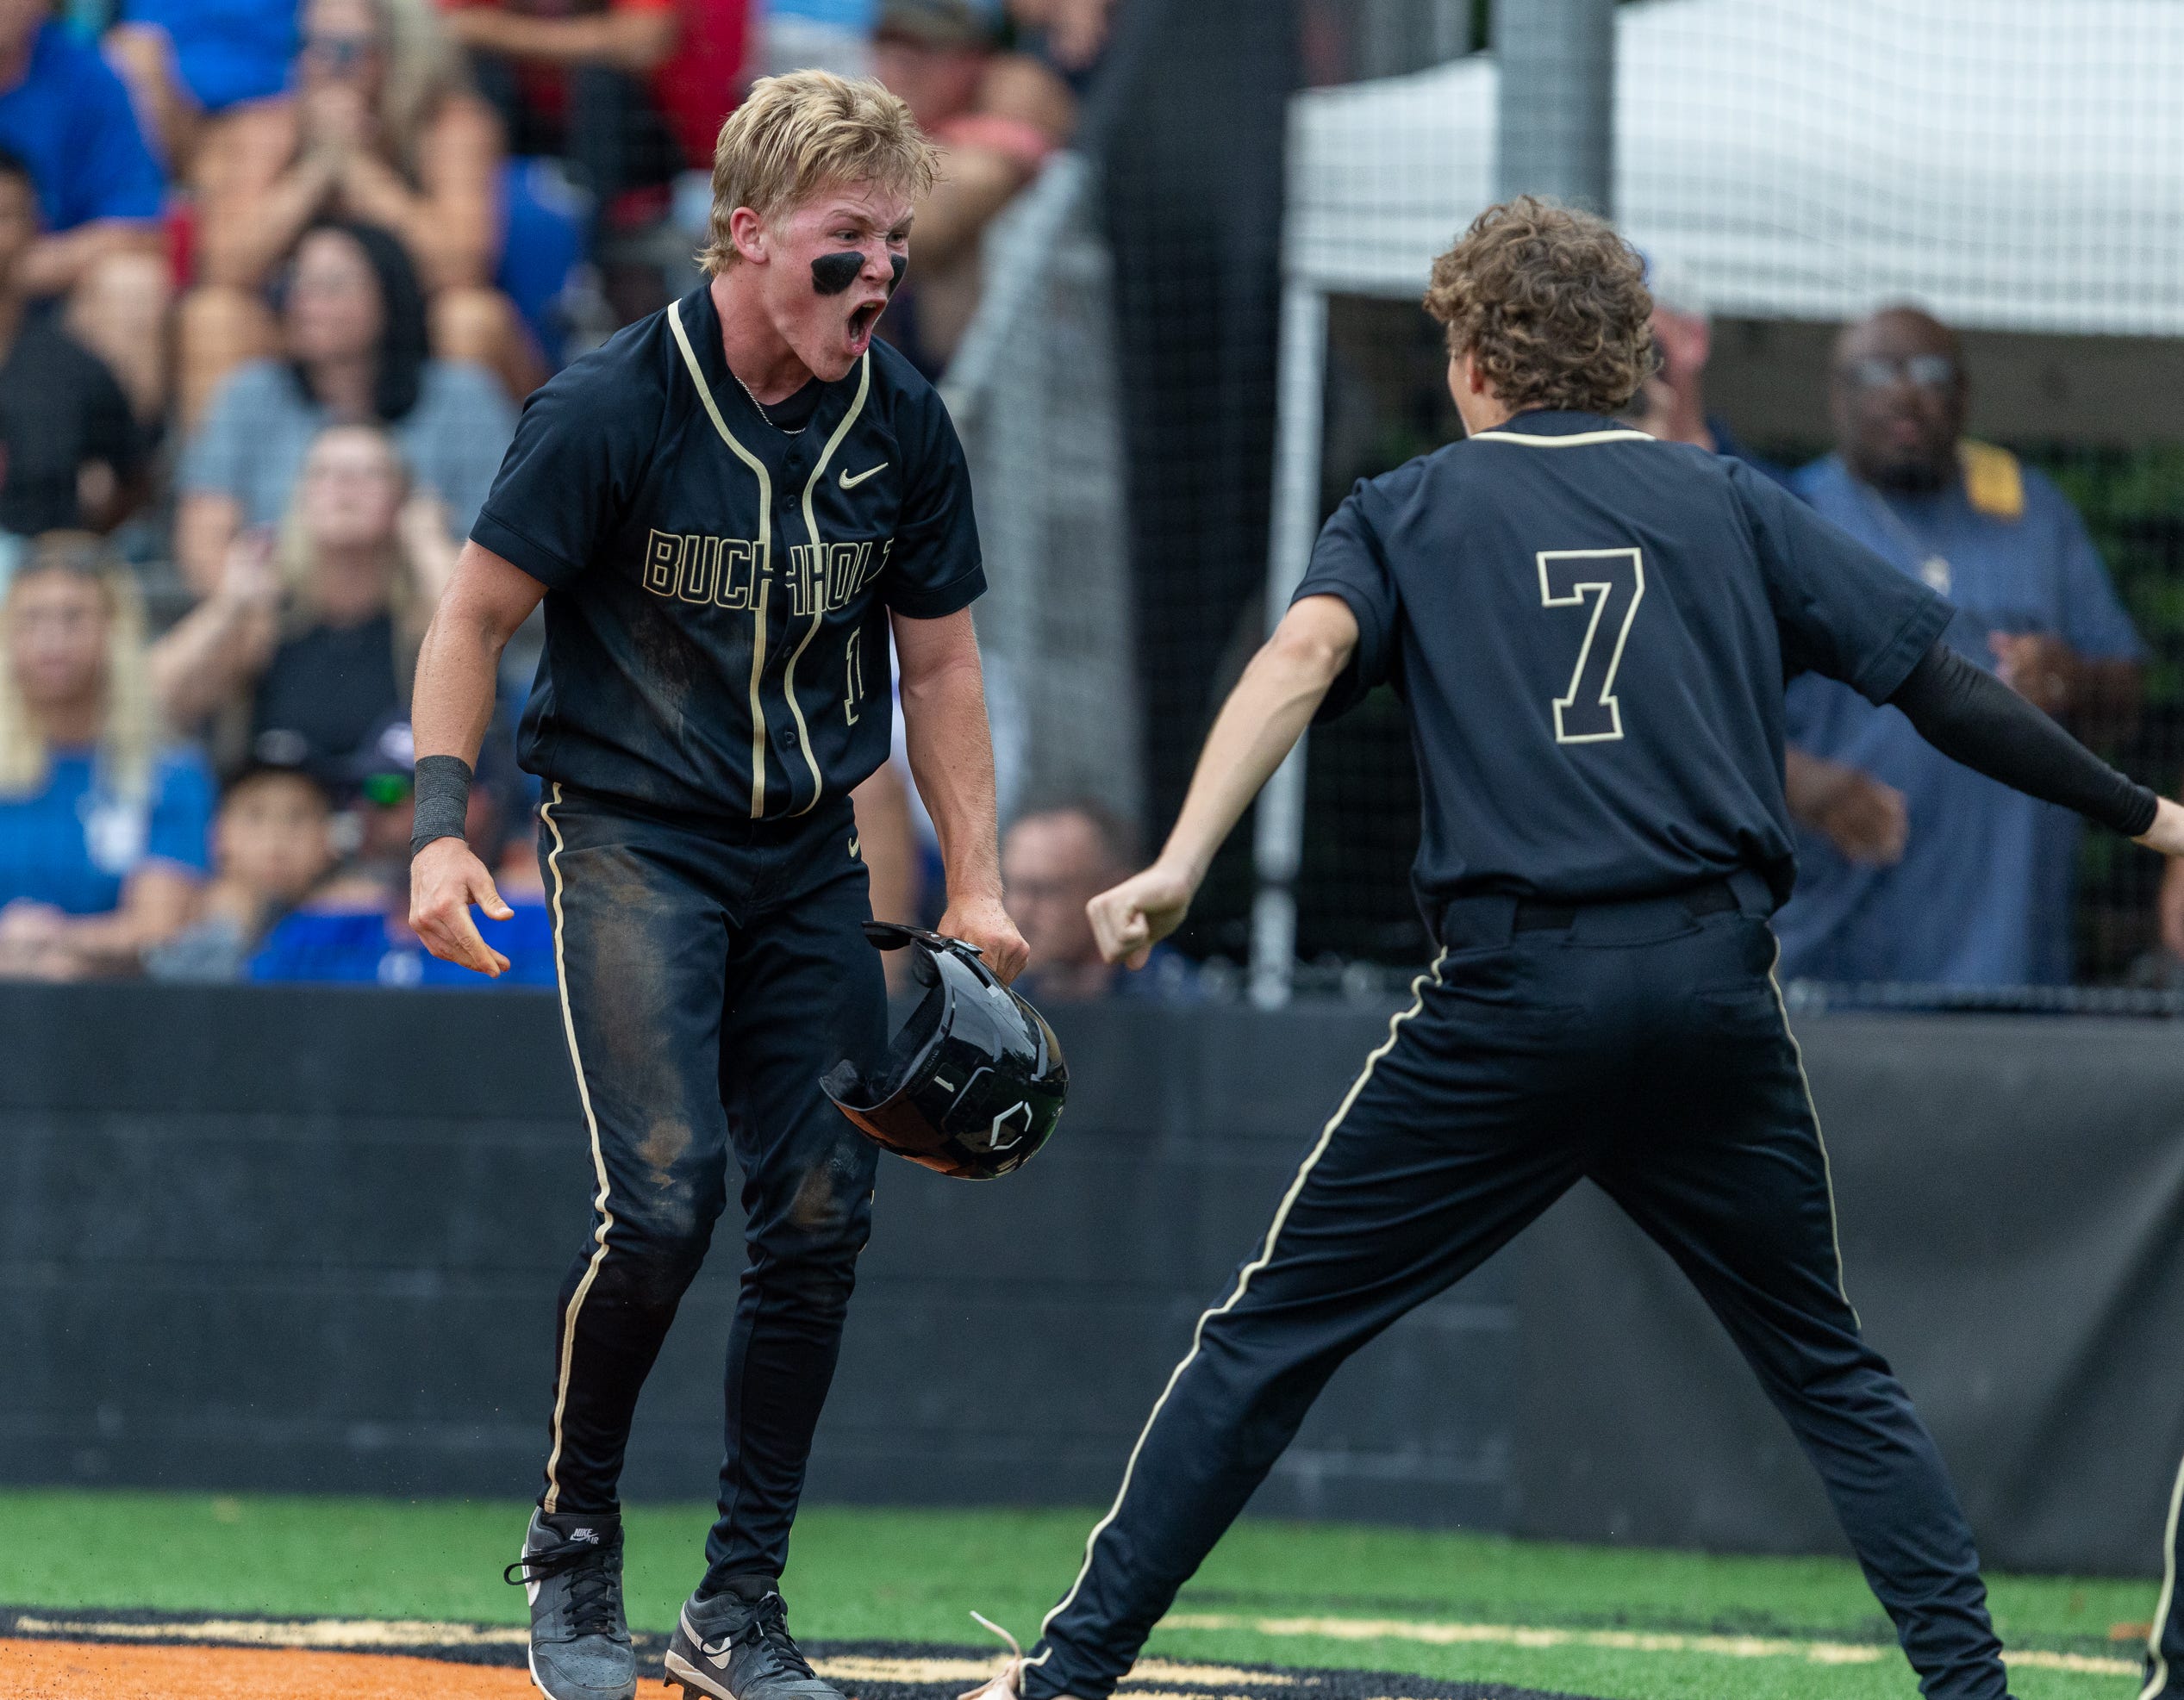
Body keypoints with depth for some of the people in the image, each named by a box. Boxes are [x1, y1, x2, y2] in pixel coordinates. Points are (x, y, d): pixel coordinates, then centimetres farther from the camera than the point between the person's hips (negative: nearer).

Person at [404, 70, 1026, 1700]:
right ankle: (575, 1547, 4)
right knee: (661, 1201, -18)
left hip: (810, 856, 5)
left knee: (821, 1219, -1)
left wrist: (975, 884, 3)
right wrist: (443, 825, -16)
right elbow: (477, 614, -6)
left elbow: (938, 659, 9)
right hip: (632, 834, -5)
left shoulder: (905, 427, -2)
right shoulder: (614, 407, -15)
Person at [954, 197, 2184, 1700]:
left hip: (1515, 996, -2)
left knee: (1274, 1336, 7)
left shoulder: (1410, 511, 11)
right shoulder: (1730, 505, 15)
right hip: (1716, 989, 2)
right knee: (1829, 1368, 15)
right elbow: (1944, 686, 12)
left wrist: (1182, 862, -21)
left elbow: (1307, 651, -9)